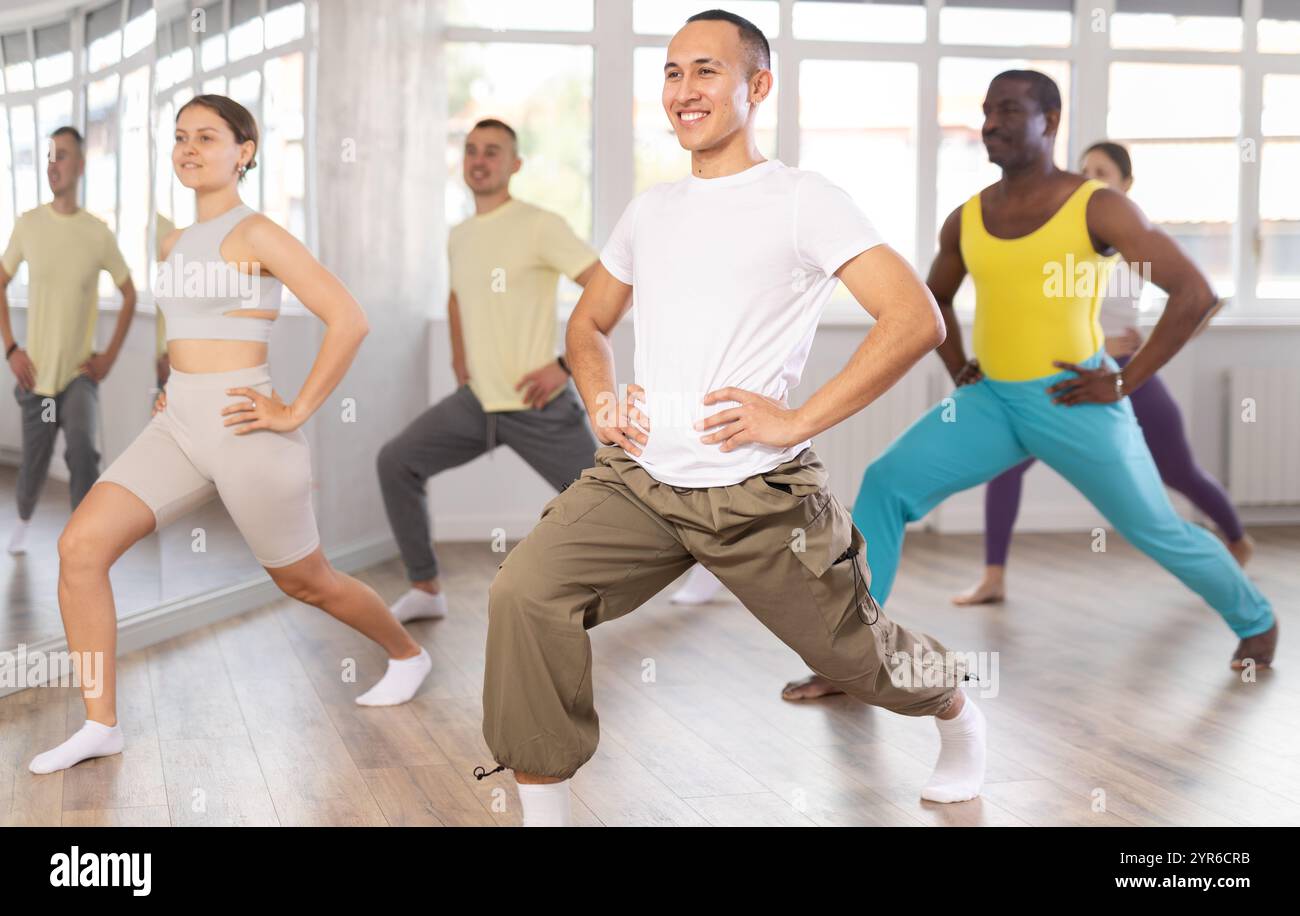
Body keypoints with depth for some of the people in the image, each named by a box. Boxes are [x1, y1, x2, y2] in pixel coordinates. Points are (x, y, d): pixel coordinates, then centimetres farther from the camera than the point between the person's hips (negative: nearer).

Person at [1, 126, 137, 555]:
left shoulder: (99, 234, -8)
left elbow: (129, 295, 5)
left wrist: (110, 356, -2)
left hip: (80, 371, -1)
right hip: (36, 371, 2)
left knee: (83, 450, -25)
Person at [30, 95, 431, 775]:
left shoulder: (257, 234, -10)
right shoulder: (173, 244, 13)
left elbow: (348, 320, -17)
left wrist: (296, 412, -16)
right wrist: (175, 381, 17)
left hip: (243, 427, -7)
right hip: (178, 425, 7)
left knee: (305, 582, 9)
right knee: (80, 546, -9)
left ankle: (408, 654, 37)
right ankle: (100, 726, -1)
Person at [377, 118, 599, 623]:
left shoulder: (539, 226, -12)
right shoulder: (458, 237, 11)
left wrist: (566, 364, -20)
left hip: (540, 407, -6)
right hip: (476, 402, 7)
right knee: (395, 462, 0)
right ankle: (425, 590, 9)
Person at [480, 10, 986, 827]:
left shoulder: (802, 200, -5)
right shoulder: (650, 210, 13)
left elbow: (917, 320, -15)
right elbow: (588, 323, 28)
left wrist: (796, 421, -17)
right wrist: (601, 402, 6)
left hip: (761, 492, -4)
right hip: (638, 480, 4)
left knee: (853, 650, 11)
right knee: (524, 594, -19)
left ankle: (961, 714, 47)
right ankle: (542, 810, -5)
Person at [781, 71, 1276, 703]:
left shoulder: (1097, 207, -11)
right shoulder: (965, 220, 4)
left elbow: (1195, 293, -13)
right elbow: (933, 298, 26)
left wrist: (1126, 382, -14)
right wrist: (956, 370, 11)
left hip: (1074, 402, -4)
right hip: (991, 400, 5)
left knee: (1157, 531, 8)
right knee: (886, 484, -13)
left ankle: (1257, 622, 38)